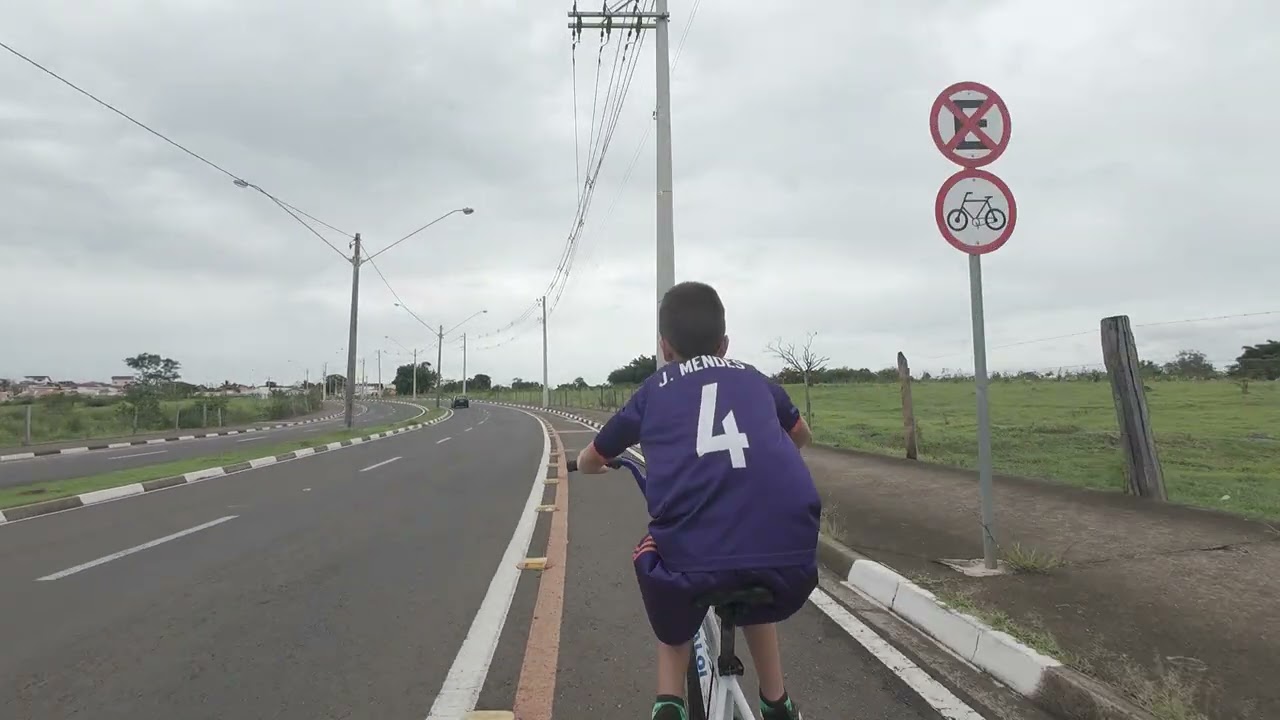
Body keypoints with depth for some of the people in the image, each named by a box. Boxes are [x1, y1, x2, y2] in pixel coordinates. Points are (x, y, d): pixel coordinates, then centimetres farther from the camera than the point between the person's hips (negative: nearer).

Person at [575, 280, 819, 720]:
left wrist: (597, 465, 56)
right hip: (791, 557, 2)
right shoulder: (754, 380, 24)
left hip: (693, 563, -2)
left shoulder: (653, 392, 20)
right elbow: (801, 436, 45)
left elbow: (588, 461, 33)